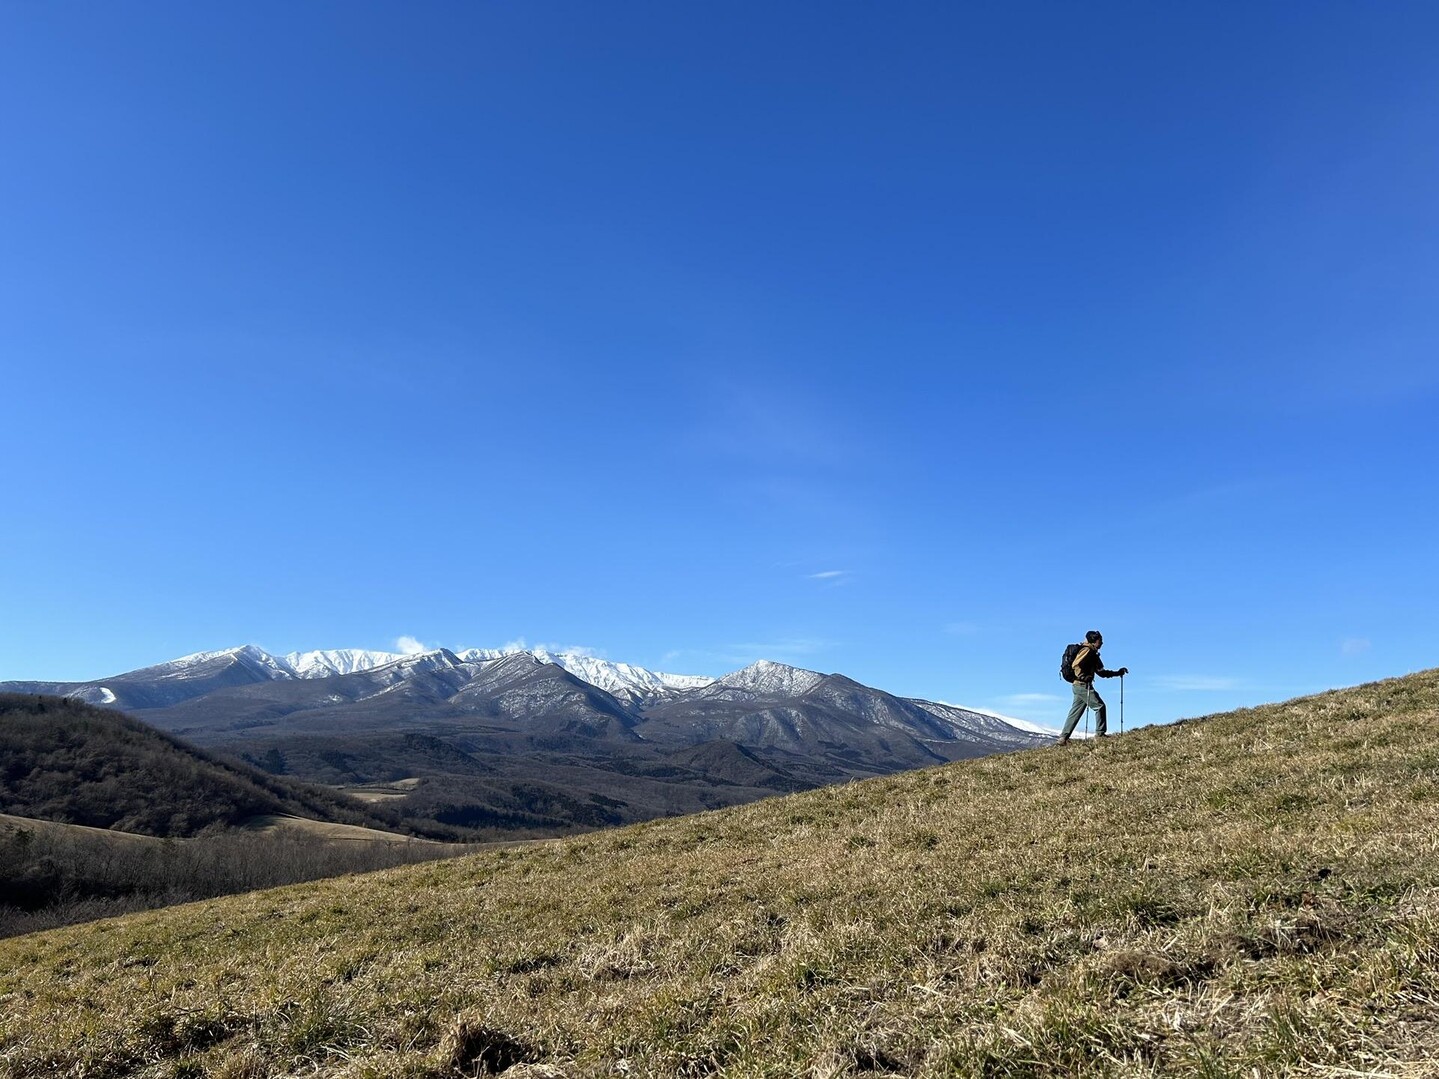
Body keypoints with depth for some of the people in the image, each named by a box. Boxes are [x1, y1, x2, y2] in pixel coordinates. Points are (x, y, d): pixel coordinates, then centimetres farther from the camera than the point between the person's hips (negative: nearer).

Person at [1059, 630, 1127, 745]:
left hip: (1079, 687, 10)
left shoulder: (1093, 654, 22)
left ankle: (1063, 738, 6)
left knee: (1075, 712, 7)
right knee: (1099, 706, -6)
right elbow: (1075, 664, -22)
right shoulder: (1087, 650, -9)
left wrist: (1118, 673, 17)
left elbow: (1101, 672, 23)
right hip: (1083, 685, -10)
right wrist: (1083, 677, -20)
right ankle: (1100, 733, -3)